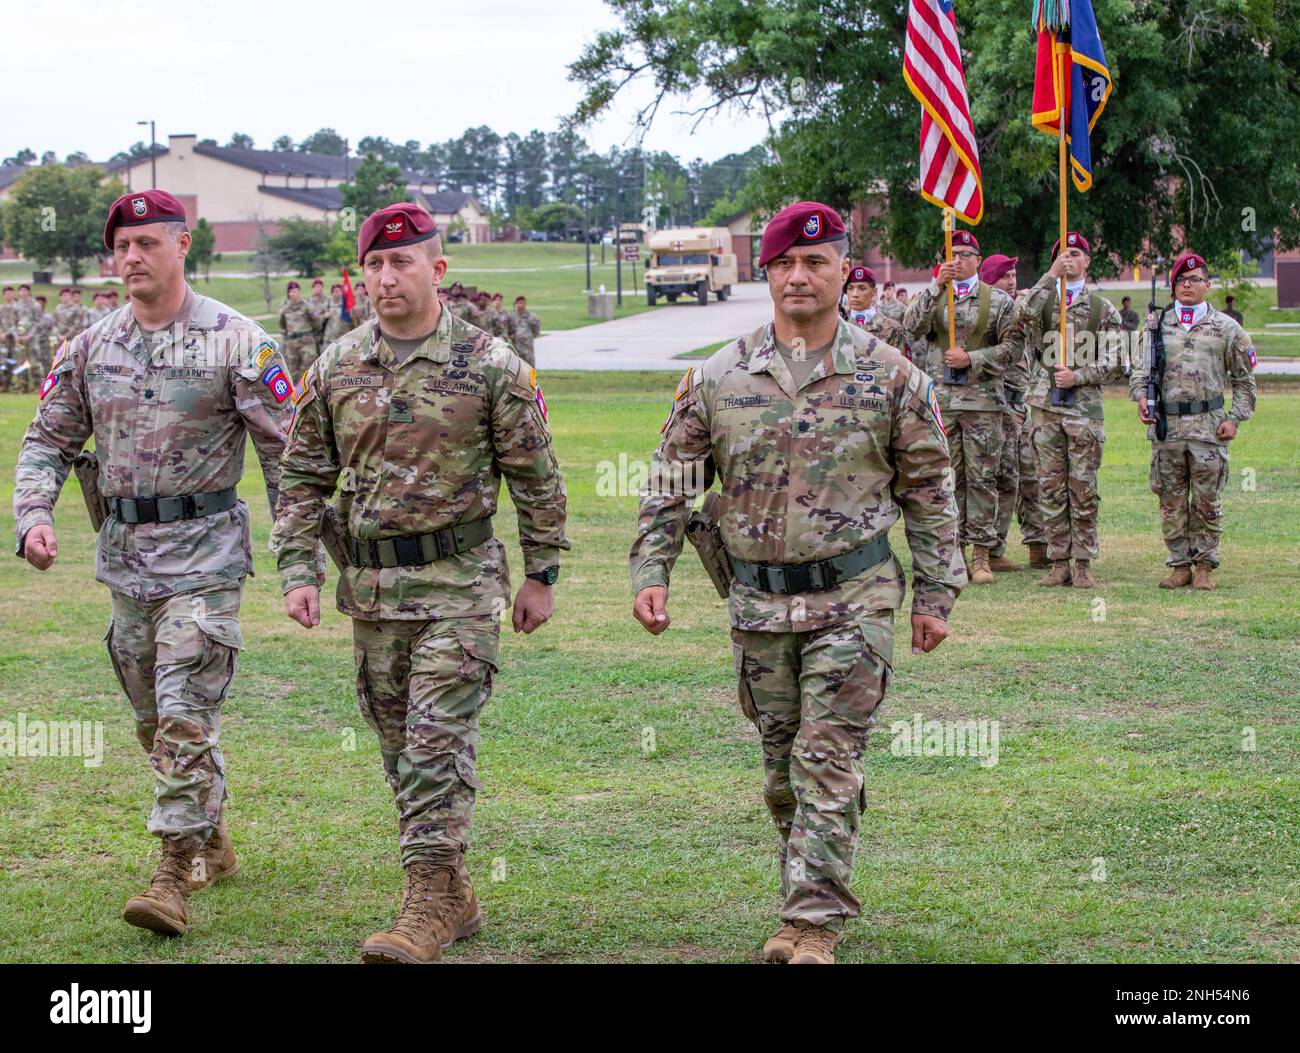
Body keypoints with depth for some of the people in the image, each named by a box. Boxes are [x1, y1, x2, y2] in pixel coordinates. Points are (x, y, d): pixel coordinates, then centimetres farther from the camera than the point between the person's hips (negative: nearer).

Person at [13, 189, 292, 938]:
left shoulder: (234, 341, -7)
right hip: (123, 551, 6)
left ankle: (178, 873, -11)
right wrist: (34, 512, -7)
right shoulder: (91, 348, 8)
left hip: (203, 547, -6)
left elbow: (284, 449, -7)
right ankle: (213, 841, 31)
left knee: (187, 714, -12)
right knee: (153, 717, 14)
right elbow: (49, 440, 12)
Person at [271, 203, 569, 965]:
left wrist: (541, 575, 1)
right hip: (372, 587, 5)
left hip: (460, 584, -5)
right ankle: (457, 898, 23)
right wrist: (299, 570, 2)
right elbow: (302, 477, 10)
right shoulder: (336, 370, 5)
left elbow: (535, 477, 0)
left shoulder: (490, 367, -5)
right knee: (402, 747, 10)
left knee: (438, 742, -10)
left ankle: (429, 909, -8)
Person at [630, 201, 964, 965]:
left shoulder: (890, 377, -2)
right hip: (758, 603, 3)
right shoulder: (719, 379, 2)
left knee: (830, 763, -7)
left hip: (853, 598, -3)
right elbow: (672, 484, 7)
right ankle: (809, 903, 27)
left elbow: (930, 492, 4)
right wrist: (651, 573, -2)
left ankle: (816, 926, -5)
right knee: (782, 767, 12)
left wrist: (936, 595, 2)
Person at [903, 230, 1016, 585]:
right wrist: (936, 286, -18)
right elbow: (912, 328, -9)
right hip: (940, 399, 2)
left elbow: (1013, 346, 0)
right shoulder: (932, 296, 10)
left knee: (982, 478, -1)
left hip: (983, 400, -2)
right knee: (948, 478, 4)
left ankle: (981, 555, 4)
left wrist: (972, 359, -11)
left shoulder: (998, 300, 6)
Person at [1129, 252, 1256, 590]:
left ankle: (1205, 565, 10)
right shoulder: (1156, 324, 10)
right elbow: (1140, 367, 10)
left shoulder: (1226, 328, 6)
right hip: (1165, 424, 2)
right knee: (1171, 501, 4)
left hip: (1208, 425, -2)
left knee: (1207, 501, 1)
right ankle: (1179, 564, 13)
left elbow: (1243, 379, 10)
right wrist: (1141, 395, -10)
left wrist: (1235, 418, 0)